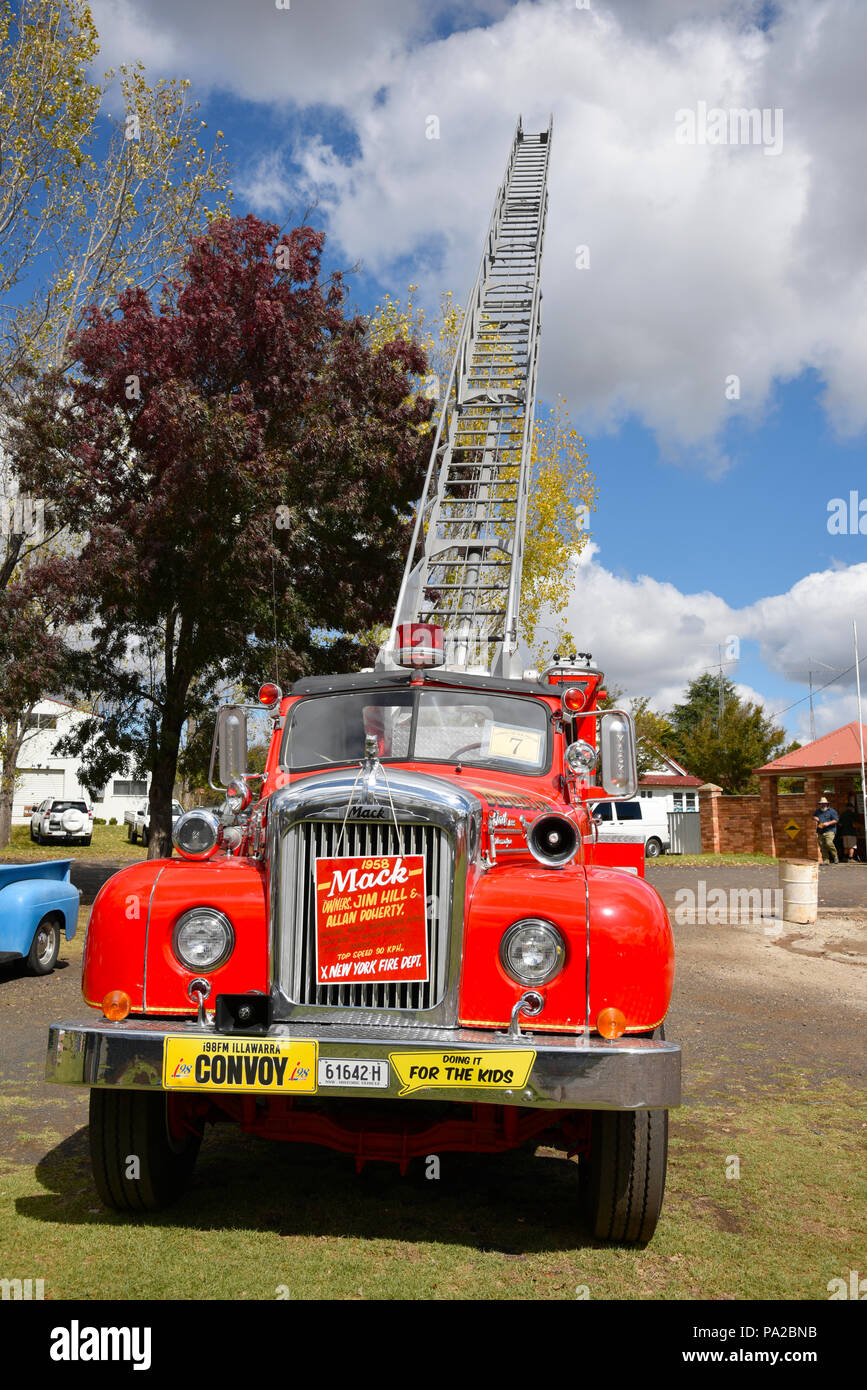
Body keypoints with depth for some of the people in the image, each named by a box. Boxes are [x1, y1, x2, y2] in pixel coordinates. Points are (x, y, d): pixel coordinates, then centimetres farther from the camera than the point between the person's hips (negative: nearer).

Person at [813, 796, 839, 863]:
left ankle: (835, 857, -4)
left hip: (829, 831, -5)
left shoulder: (831, 811, 1)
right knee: (822, 846, 1)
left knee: (829, 843, -23)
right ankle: (825, 861, 6)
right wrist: (814, 818, 9)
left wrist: (828, 823, -16)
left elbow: (836, 820, -4)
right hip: (820, 832, 5)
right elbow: (813, 816, 33)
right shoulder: (818, 811, 17)